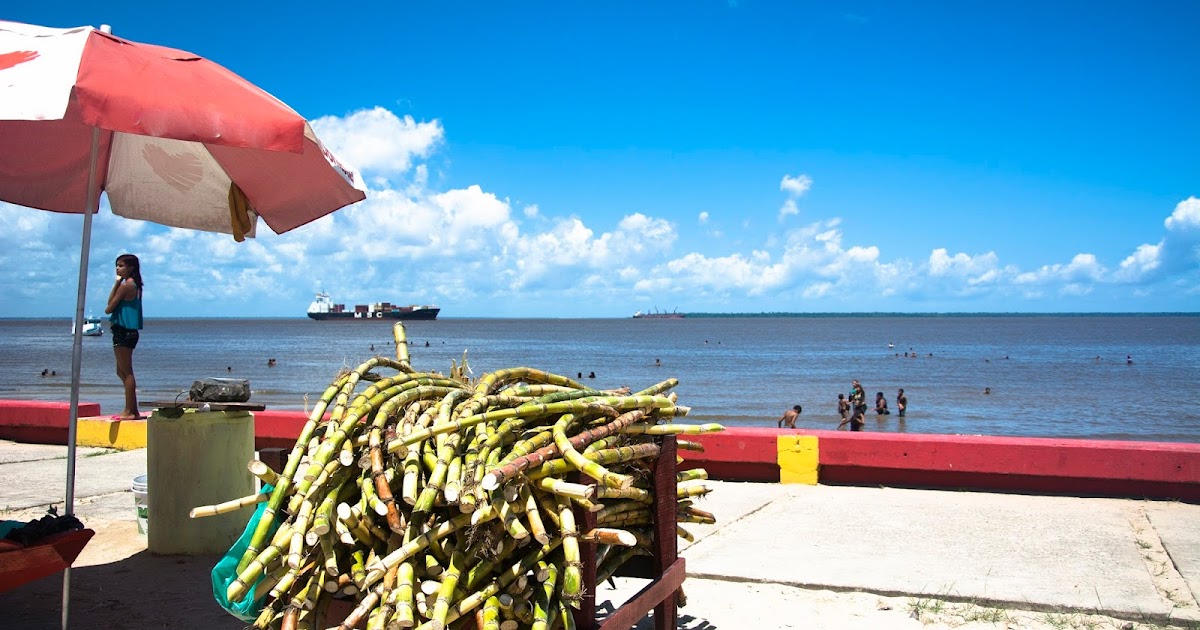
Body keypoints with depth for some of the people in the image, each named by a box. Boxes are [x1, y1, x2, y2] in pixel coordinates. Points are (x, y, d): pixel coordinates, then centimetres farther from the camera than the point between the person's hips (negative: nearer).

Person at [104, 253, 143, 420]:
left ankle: (129, 411, -3)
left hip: (123, 331, -10)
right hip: (129, 331, 10)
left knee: (126, 372, -6)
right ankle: (132, 410, 18)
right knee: (122, 372, 15)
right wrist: (117, 282, 4)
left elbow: (109, 308, -10)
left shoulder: (126, 285, -13)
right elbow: (111, 301, 12)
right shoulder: (135, 285, 15)